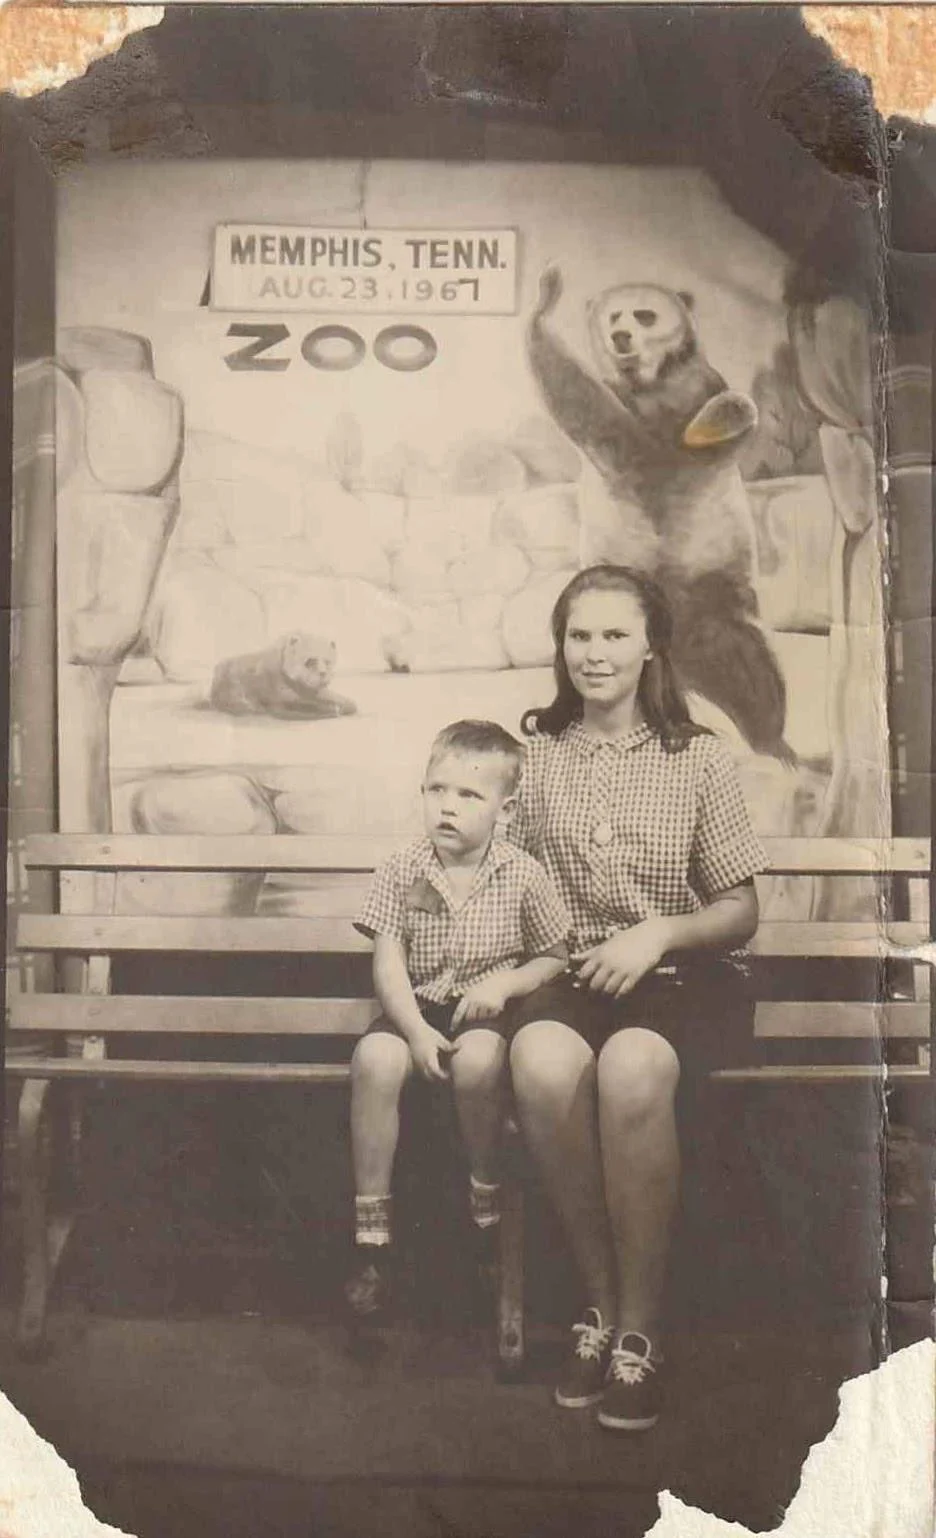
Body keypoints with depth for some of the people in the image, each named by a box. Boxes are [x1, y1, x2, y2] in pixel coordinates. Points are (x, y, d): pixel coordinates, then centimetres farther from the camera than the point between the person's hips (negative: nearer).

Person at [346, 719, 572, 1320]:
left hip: (485, 1009, -1)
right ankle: (372, 1228, -16)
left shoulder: (523, 875, -3)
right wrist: (417, 1030, -18)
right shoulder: (402, 870, -1)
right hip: (416, 1006, 2)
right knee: (375, 1057, -29)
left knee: (479, 1057, -35)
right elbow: (388, 962, -4)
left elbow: (556, 958, 5)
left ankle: (487, 1195, -8)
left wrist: (505, 982, -13)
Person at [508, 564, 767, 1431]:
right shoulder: (534, 753, 8)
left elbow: (740, 913, 4)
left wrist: (658, 934, -13)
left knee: (631, 1068, -36)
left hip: (686, 979, -1)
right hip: (571, 975, 2)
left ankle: (640, 1326, -18)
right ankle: (600, 1302, -13)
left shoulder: (698, 760, 3)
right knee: (542, 1063, -34)